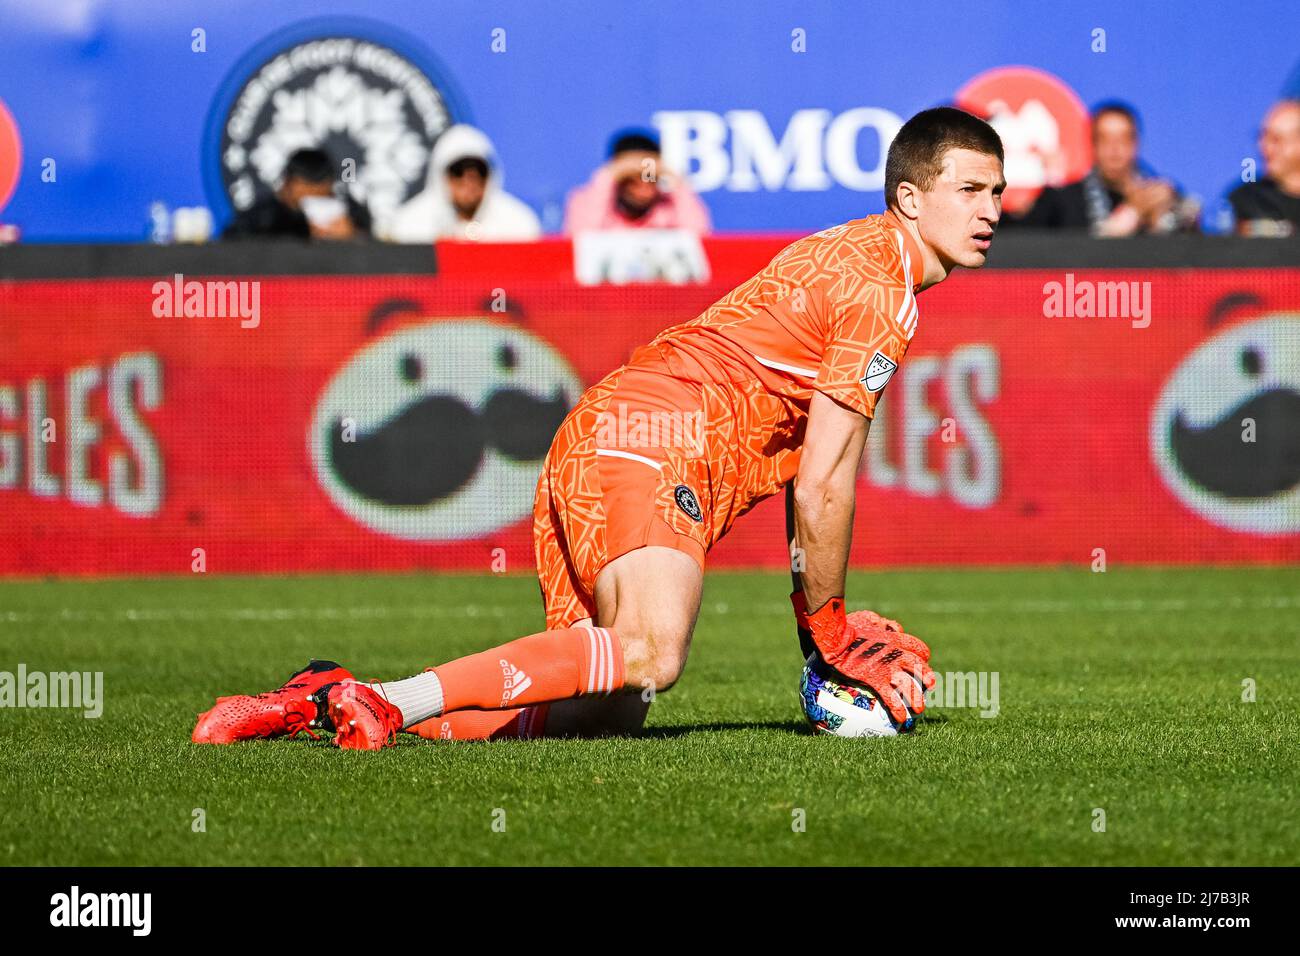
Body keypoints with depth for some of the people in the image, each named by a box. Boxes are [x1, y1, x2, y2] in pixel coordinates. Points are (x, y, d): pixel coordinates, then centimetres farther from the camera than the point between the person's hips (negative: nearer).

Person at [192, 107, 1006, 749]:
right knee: (650, 653, -33)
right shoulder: (882, 292, -5)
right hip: (655, 439, -10)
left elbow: (801, 467, 28)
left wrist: (820, 612, 24)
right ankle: (381, 702, -36)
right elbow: (823, 485, -8)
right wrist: (825, 625, 4)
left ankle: (332, 703, -6)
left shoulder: (852, 253, 27)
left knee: (602, 715, -1)